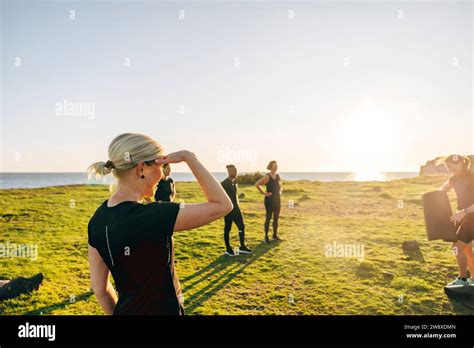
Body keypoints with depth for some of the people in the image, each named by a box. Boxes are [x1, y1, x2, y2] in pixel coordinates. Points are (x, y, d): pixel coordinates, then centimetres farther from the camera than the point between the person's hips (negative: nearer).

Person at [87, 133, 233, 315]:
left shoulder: (97, 220, -6)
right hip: (163, 310, -6)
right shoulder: (153, 217, -28)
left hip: (126, 309, 6)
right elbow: (223, 205, -21)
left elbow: (99, 287, 3)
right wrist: (189, 157, -18)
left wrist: (118, 312, 17)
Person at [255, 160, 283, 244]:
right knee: (268, 218, 0)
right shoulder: (267, 176, -12)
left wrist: (280, 191, 12)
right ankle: (266, 237, 8)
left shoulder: (278, 176, 8)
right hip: (269, 199, -6)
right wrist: (264, 193, -15)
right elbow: (257, 184, -18)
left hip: (277, 199, 7)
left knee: (276, 218, 11)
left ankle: (275, 235, 23)